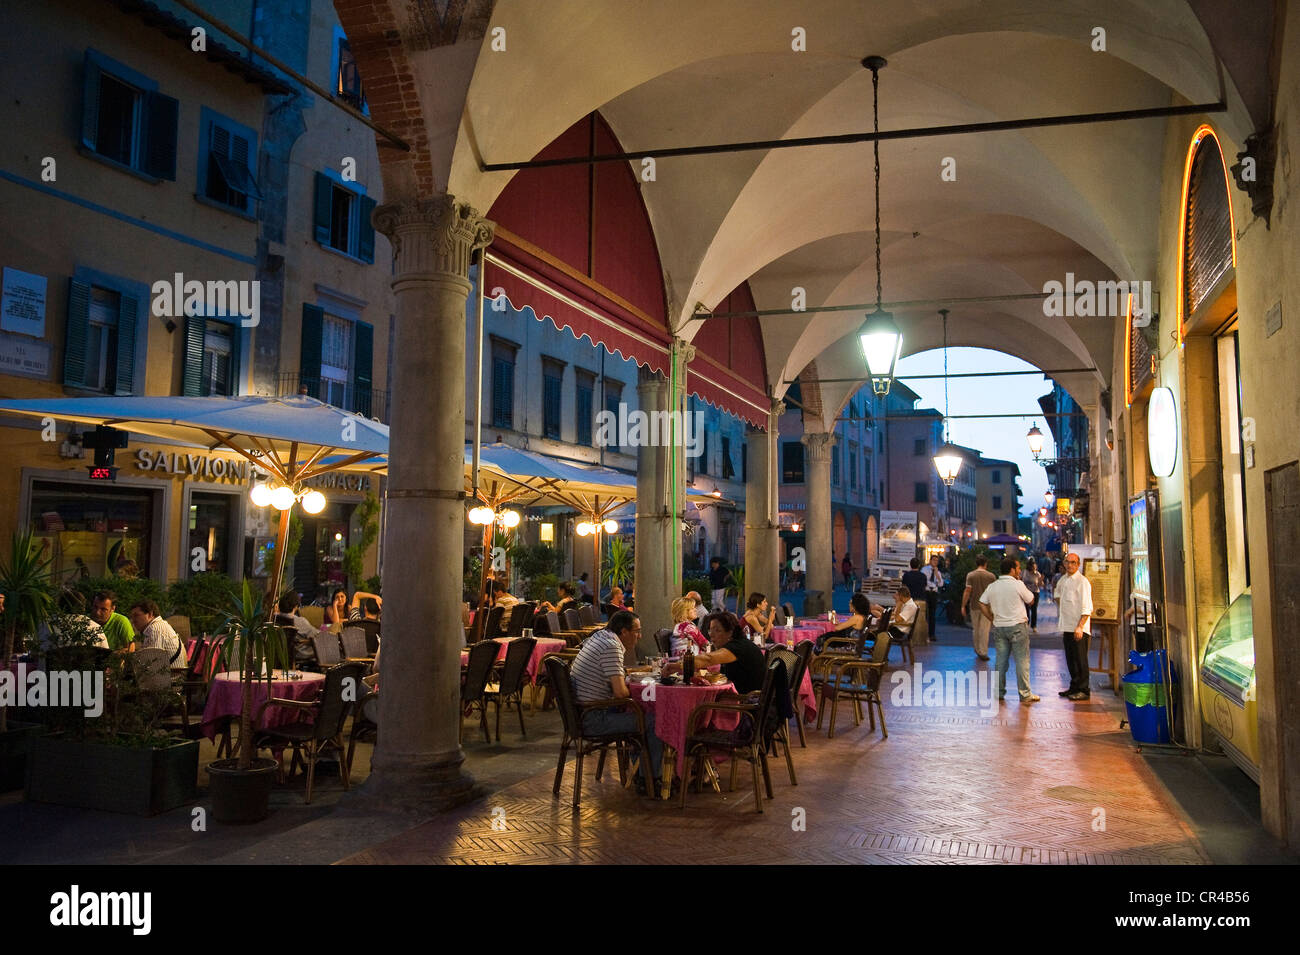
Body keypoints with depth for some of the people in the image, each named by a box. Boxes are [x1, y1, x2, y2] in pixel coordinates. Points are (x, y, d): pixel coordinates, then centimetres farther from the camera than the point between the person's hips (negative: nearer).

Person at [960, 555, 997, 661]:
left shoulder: (970, 575, -5)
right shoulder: (991, 576, -4)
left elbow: (967, 591, -9)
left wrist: (963, 606, -5)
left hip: (974, 605, 1)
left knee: (976, 628, 15)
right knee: (984, 629, 2)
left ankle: (977, 650, 26)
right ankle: (983, 652, 1)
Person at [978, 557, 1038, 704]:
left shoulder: (992, 586, 4)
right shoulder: (1018, 585, -11)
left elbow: (982, 605, 4)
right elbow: (1030, 600, 2)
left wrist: (993, 619, 10)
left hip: (999, 627, 5)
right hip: (1017, 626, -5)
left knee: (1001, 660, 10)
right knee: (1022, 660, 2)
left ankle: (999, 692, 13)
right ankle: (1025, 694, 4)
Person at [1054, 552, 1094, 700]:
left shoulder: (1083, 582, -12)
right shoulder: (1063, 580, 11)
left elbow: (1087, 608, -17)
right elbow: (1057, 592, 36)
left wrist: (1079, 627, -22)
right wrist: (1060, 606, 27)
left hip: (1079, 628, -7)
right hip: (1067, 626, 7)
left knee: (1080, 659, -5)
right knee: (1070, 659, 12)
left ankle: (1084, 690, 1)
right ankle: (1074, 687, 21)